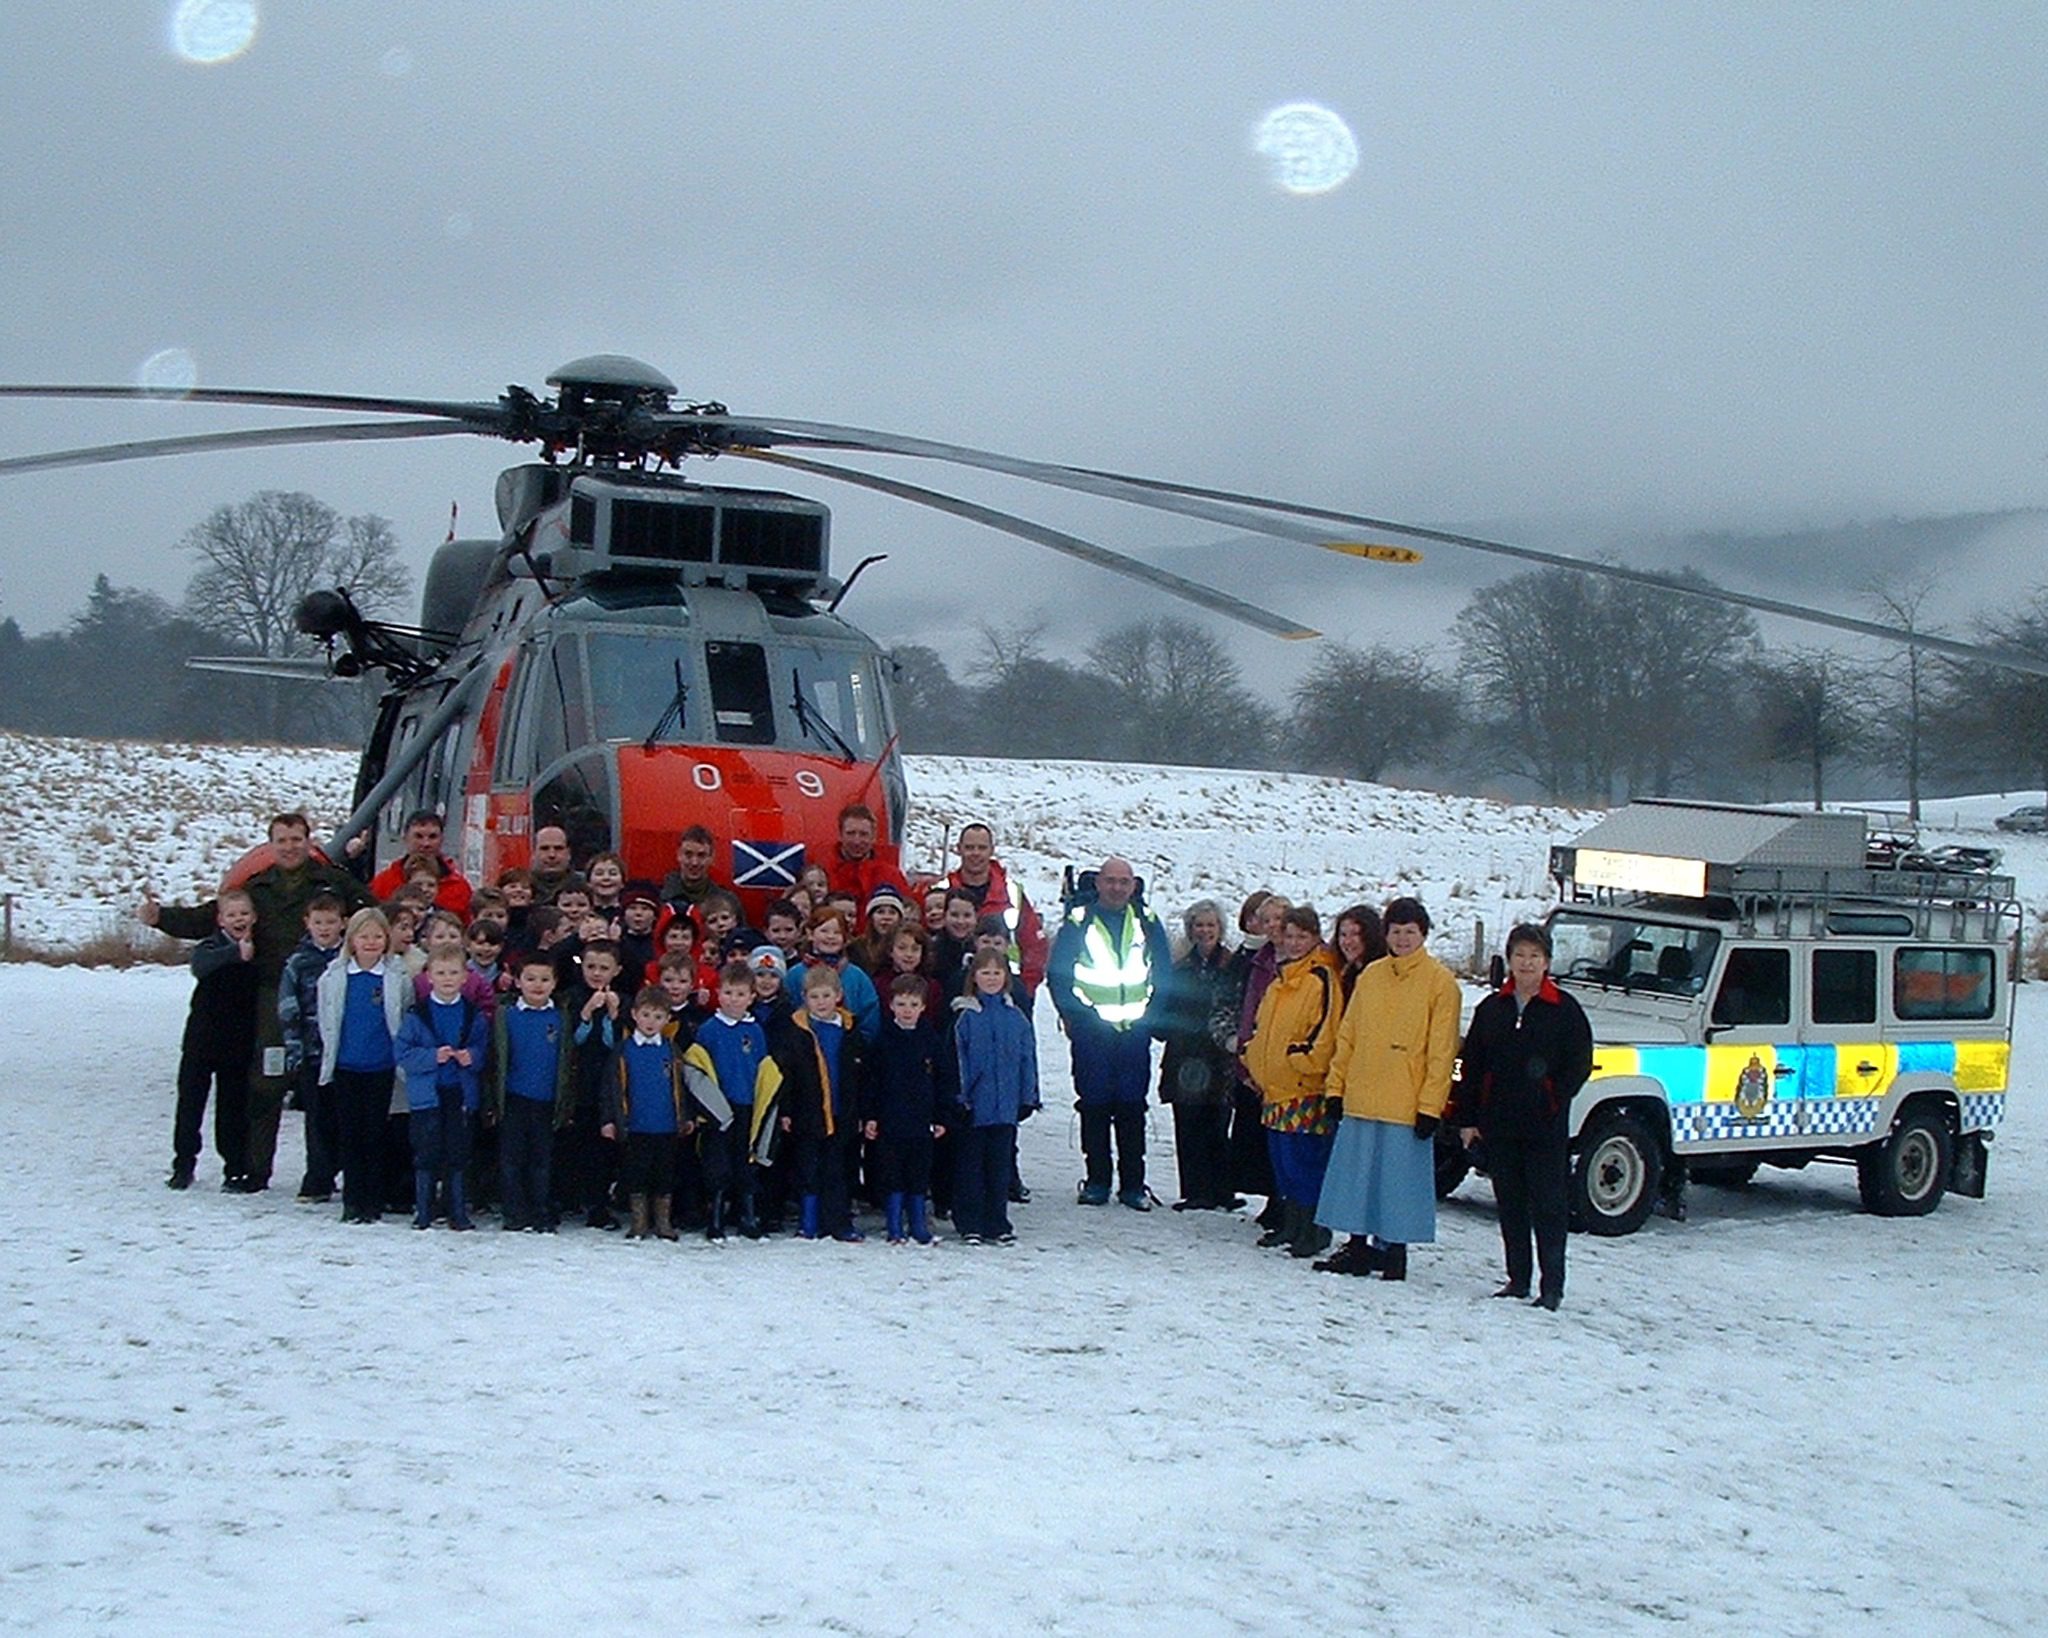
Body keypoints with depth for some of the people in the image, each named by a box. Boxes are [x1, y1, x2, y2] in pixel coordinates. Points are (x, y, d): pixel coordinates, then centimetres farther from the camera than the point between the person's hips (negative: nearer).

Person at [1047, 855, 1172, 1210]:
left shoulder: (1147, 921, 8)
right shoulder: (1078, 921, 0)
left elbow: (1164, 972, 16)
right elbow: (1057, 974, 4)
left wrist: (1151, 1010, 6)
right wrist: (1074, 1013, -4)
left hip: (1135, 1031, 2)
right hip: (1091, 1031, -2)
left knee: (1132, 1105, 1)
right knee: (1095, 1105, -1)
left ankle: (1133, 1183, 5)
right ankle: (1097, 1181, 7)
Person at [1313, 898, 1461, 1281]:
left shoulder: (1440, 982, -4)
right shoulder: (1371, 976, 10)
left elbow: (1442, 1050, -7)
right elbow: (1348, 1036, 15)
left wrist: (1430, 1105, -11)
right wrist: (1337, 1087, 9)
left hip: (1406, 1105, -5)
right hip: (1361, 1101, 5)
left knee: (1398, 1183, 1)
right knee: (1356, 1178, 10)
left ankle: (1392, 1251, 12)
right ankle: (1358, 1246, 20)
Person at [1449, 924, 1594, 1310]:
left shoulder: (1564, 1010, -1)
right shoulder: (1491, 1009, 9)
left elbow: (1579, 1064, -2)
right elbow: (1471, 1066, 10)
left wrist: (1553, 1101, -12)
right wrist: (1467, 1118, 4)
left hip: (1545, 1126, -4)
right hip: (1499, 1123, 4)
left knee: (1548, 1205, -2)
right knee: (1509, 1203, 10)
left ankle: (1552, 1285, 3)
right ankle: (1518, 1279, 19)